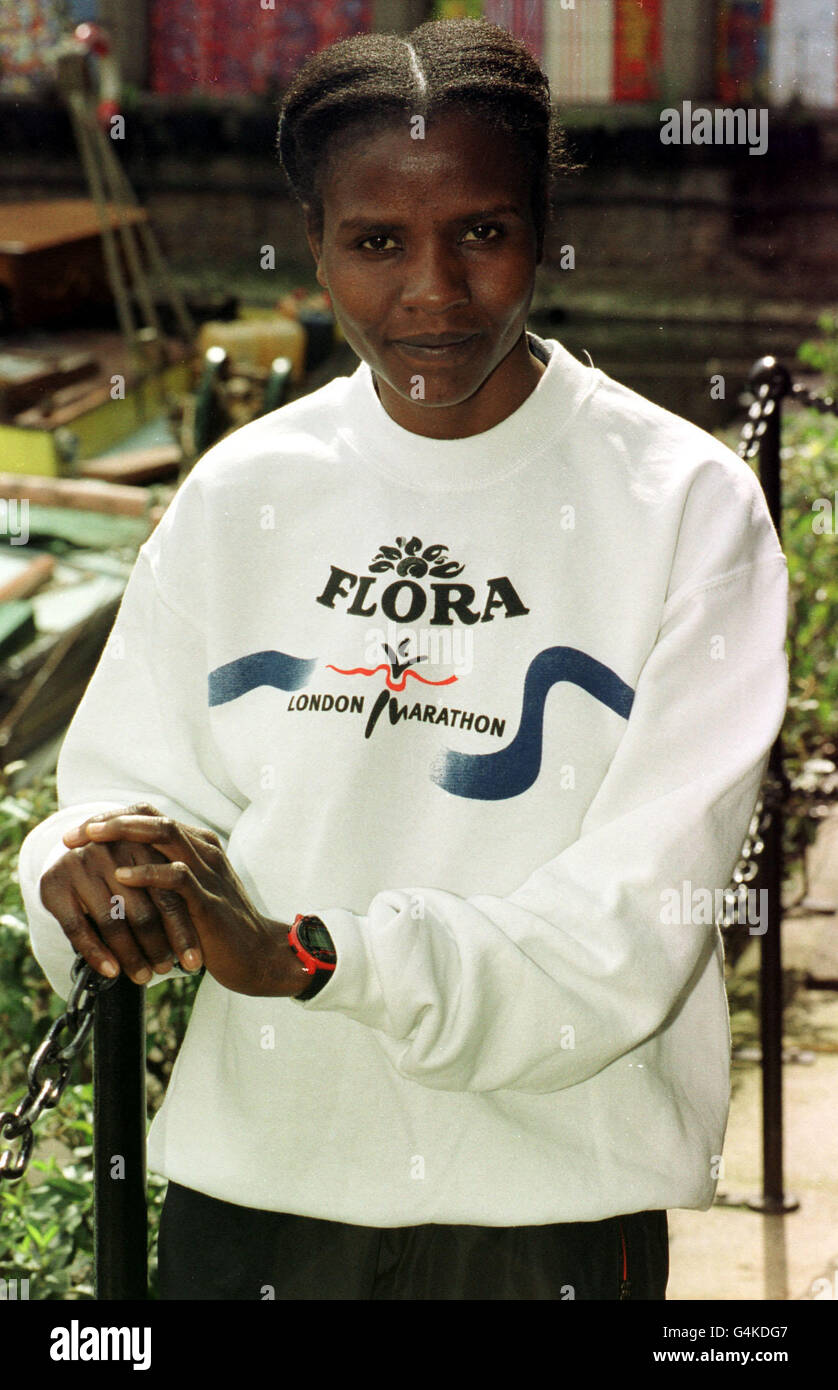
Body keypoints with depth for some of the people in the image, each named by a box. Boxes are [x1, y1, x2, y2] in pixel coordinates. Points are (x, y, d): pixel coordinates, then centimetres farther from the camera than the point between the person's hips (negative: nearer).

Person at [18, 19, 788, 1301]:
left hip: (553, 1199, -3)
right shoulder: (238, 495, 3)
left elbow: (638, 921, -16)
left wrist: (305, 954, -26)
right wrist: (96, 862, -19)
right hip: (249, 1177, 3)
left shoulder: (688, 502, -9)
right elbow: (132, 779, 5)